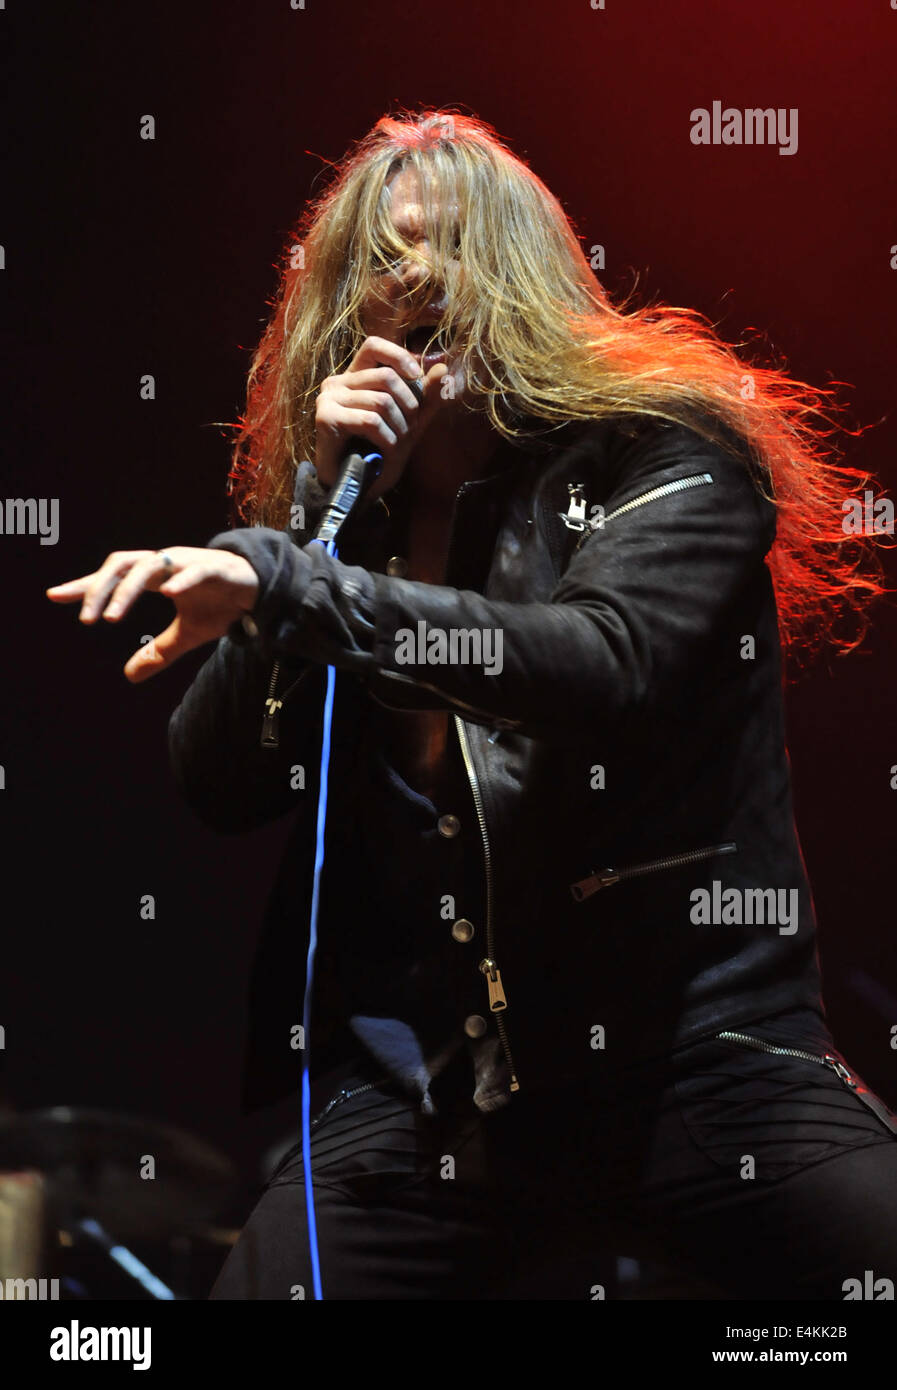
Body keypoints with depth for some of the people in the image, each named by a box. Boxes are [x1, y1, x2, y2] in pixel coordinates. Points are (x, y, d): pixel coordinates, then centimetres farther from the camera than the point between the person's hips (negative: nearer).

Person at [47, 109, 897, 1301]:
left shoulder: (663, 453, 2)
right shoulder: (349, 522, 15)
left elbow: (609, 662, -19)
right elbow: (221, 788, 5)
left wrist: (286, 580, -26)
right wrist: (327, 497, -1)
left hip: (699, 1057, -4)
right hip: (426, 1092, 4)